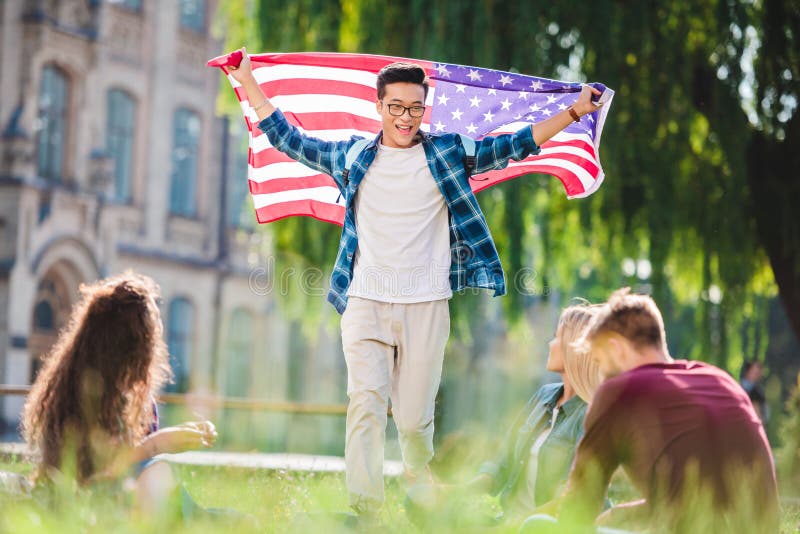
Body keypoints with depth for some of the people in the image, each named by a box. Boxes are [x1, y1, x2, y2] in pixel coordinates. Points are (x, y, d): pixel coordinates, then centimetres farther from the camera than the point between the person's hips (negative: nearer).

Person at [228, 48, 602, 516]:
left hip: (425, 306, -1)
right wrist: (248, 82, 20)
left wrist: (574, 112, 2)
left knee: (414, 419, 0)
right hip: (365, 304, 1)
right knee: (366, 404, -14)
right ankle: (364, 507, -15)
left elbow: (514, 145, 8)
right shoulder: (351, 157, 11)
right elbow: (289, 140, 19)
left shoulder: (448, 153, 8)